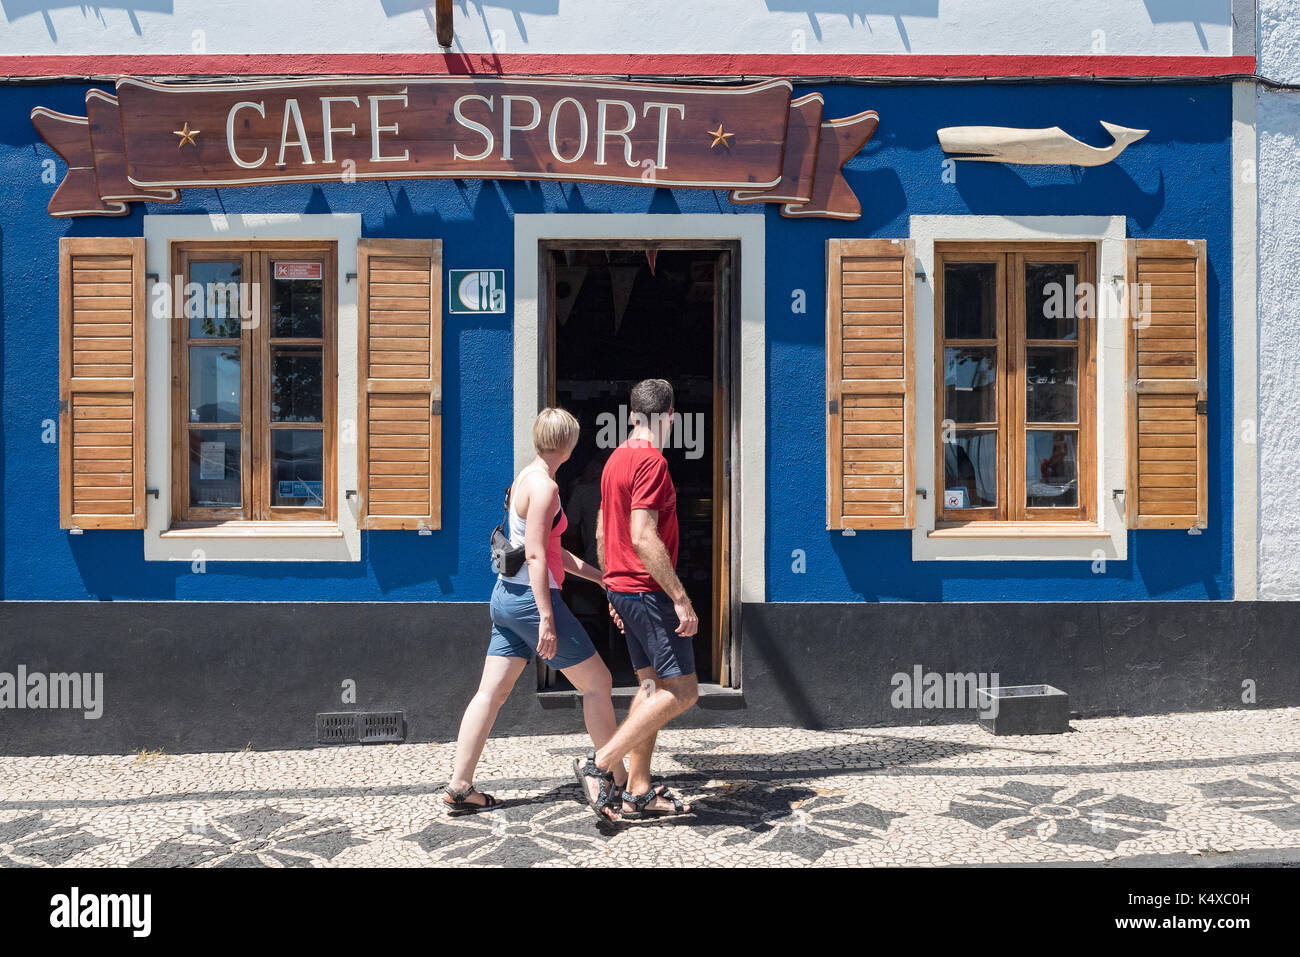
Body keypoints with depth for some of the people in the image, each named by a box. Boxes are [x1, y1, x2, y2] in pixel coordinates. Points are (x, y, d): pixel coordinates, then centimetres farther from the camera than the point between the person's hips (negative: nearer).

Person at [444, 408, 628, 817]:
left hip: (507, 595, 9)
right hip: (533, 598, -9)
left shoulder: (526, 478, 15)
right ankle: (615, 779, 14)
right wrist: (546, 619, -22)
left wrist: (601, 577, 23)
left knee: (492, 691, 9)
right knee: (597, 682, 3)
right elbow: (535, 555, -21)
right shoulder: (544, 485, -14)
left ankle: (459, 784, 9)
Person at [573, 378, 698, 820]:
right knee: (681, 691, -7)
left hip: (623, 589, 10)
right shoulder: (651, 462, -16)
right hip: (649, 591, -10)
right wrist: (680, 597, -23)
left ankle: (639, 792, 15)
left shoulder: (616, 459, 14)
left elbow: (602, 532, 20)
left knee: (652, 685, 13)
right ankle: (600, 763, -8)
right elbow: (643, 539, -25)